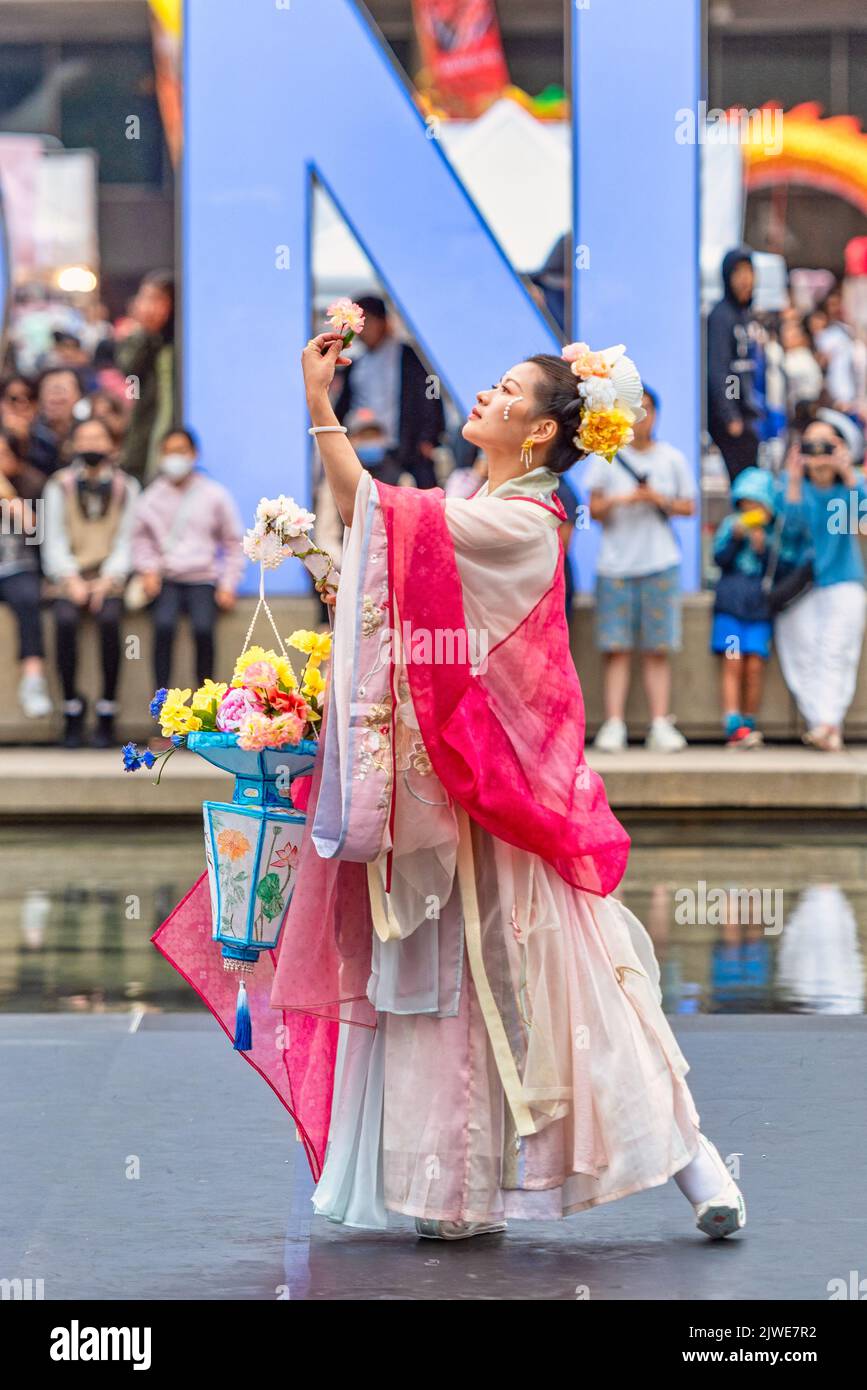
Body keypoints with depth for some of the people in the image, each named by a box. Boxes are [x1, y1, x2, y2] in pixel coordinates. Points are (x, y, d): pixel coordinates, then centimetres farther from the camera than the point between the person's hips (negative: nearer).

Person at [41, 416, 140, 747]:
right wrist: (71, 581, -12)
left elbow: (126, 542, 4)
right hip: (68, 574, 0)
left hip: (109, 574, 0)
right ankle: (72, 706, -21)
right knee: (65, 619, -31)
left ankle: (107, 711, -24)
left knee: (110, 618, -31)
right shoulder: (59, 486, 8)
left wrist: (107, 580, -12)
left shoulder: (126, 487, 9)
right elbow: (54, 542, 3)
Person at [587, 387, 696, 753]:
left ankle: (660, 724, -1)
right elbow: (594, 508, 1)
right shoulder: (606, 457, 5)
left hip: (660, 562, 1)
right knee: (616, 649, -5)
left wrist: (661, 500, -8)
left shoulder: (671, 458, 9)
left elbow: (689, 506, 11)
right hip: (615, 563, -1)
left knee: (658, 650, -1)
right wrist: (621, 499, -18)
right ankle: (613, 724, -7)